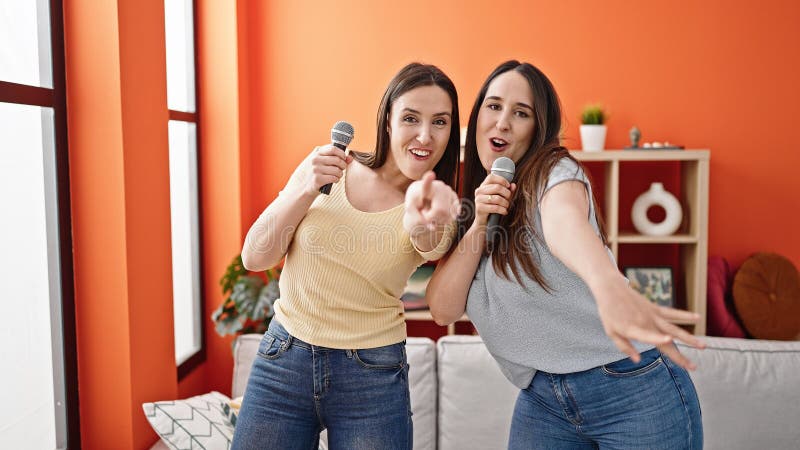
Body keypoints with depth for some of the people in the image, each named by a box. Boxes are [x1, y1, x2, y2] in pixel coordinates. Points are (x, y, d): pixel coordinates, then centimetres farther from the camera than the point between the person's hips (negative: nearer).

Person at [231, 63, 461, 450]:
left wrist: (422, 218, -51)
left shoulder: (437, 209, -5)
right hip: (283, 360, 1)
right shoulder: (327, 168, -4)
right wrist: (305, 190, -18)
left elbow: (431, 244, -29)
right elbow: (254, 258, -3)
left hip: (373, 375, 0)